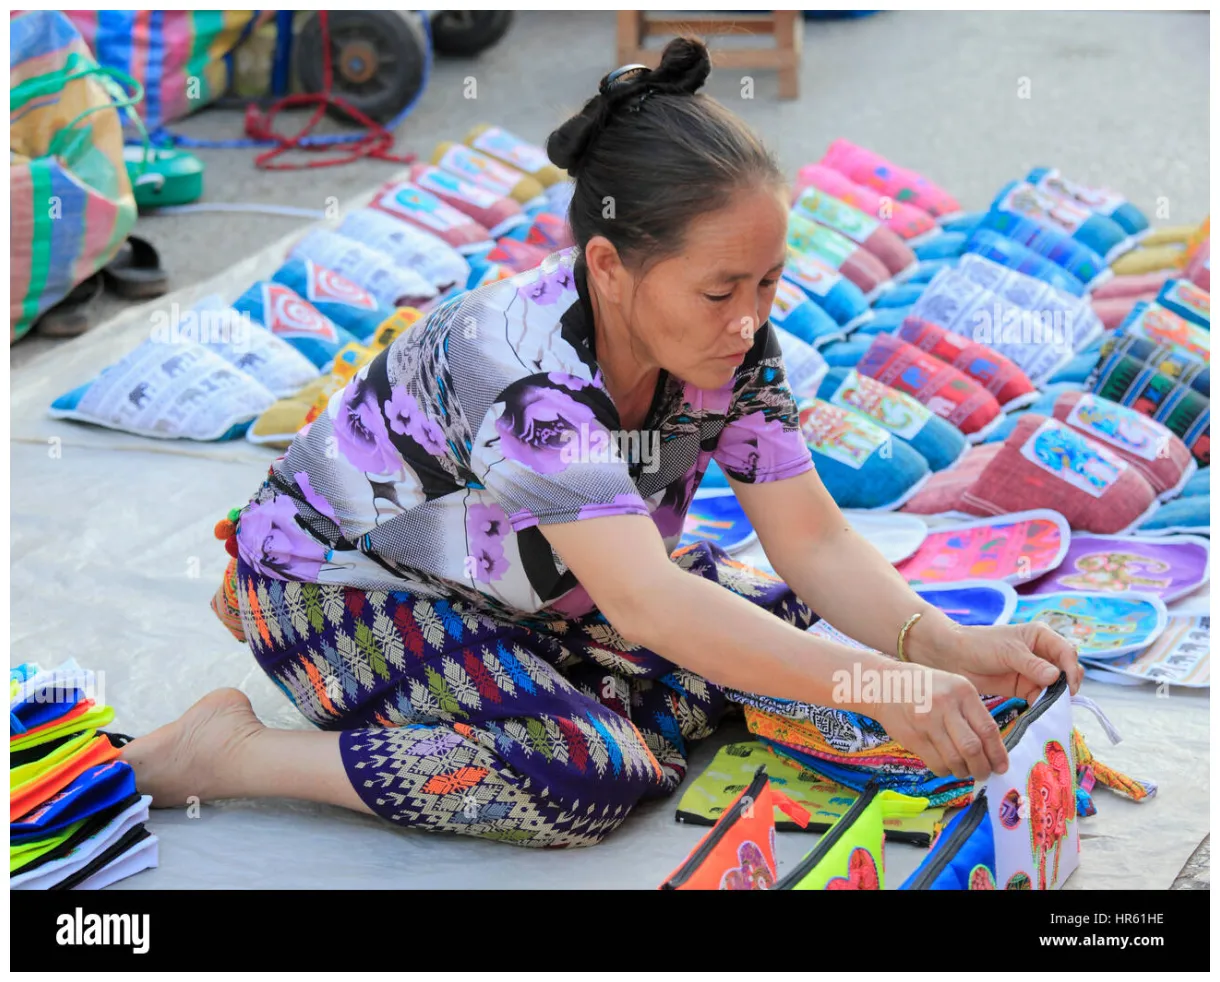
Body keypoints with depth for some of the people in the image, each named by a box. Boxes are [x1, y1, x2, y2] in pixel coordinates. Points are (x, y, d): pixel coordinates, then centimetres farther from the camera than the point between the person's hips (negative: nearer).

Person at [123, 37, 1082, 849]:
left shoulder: (731, 347, -15)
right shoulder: (523, 364, -38)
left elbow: (814, 540, -13)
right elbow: (645, 602, -46)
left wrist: (941, 644, -32)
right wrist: (879, 686, -52)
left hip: (528, 583, 8)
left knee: (778, 621, -3)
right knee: (595, 778, -28)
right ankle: (231, 749, -15)